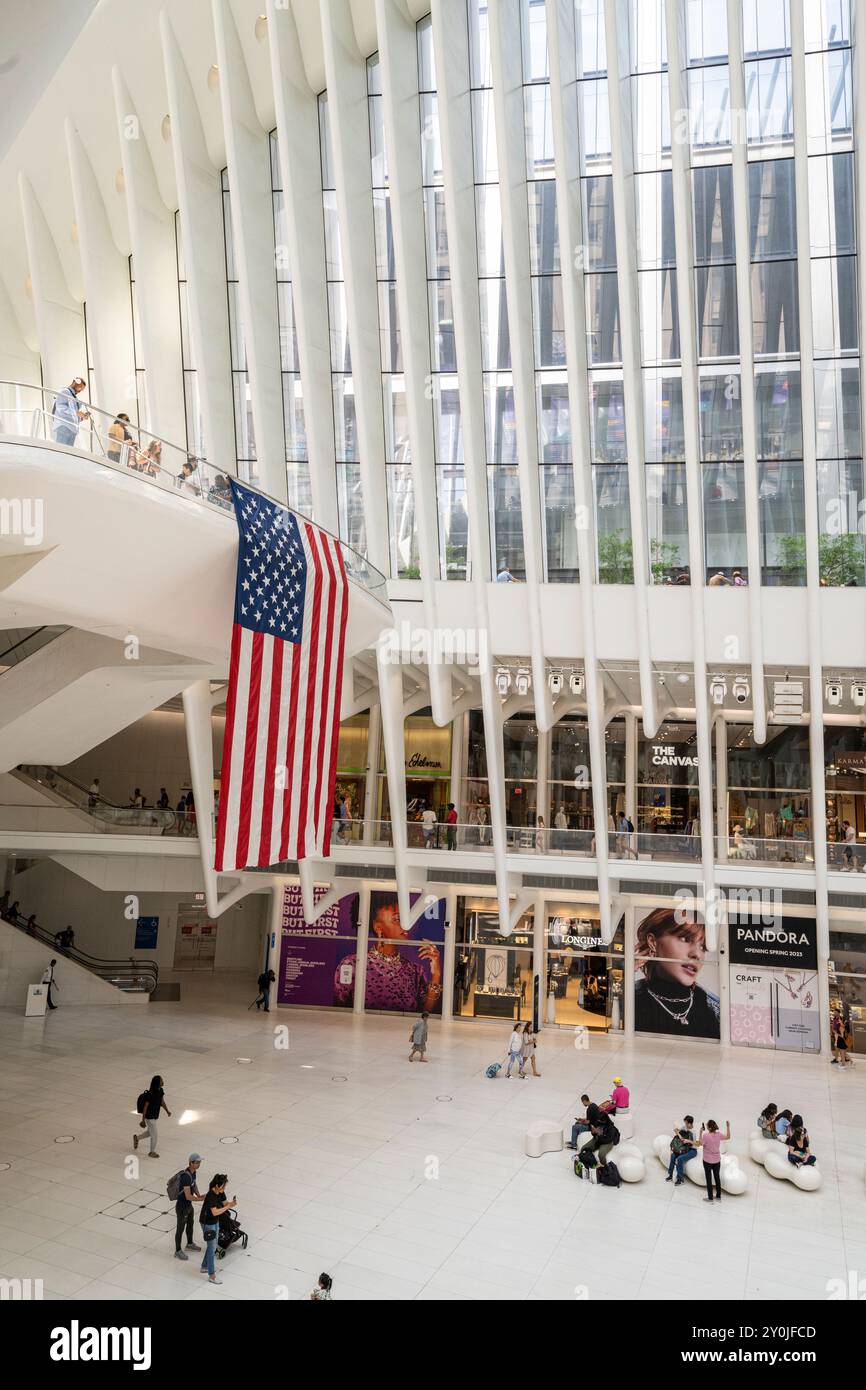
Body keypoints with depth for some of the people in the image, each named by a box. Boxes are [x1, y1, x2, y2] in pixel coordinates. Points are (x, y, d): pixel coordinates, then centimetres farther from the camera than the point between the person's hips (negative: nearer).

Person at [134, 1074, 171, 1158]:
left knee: (150, 1133, 24)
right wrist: (143, 1120, -18)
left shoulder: (160, 1090, -4)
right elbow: (145, 1106, -22)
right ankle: (152, 1152, 26)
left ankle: (136, 1137, 48)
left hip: (155, 1116, 8)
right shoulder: (151, 1094, -29)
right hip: (149, 1117, -8)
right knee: (154, 1135, 5)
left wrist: (167, 1111, -5)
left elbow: (162, 1102, 8)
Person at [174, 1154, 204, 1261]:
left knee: (190, 1224, 26)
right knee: (180, 1229, 10)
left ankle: (190, 1244, 48)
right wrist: (202, 1199, -24)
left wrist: (198, 1194, -5)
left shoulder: (193, 1172, -5)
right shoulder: (186, 1176, -34)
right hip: (182, 1207, -9)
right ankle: (178, 1251, 28)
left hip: (189, 1205, 9)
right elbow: (188, 1196, -33)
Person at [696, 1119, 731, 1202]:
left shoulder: (705, 1135, -24)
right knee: (717, 1177, 18)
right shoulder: (718, 1134, -10)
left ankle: (710, 1197, 16)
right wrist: (728, 1126, 8)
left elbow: (699, 1144, -15)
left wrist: (701, 1132, -17)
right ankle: (718, 1196, 28)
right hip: (717, 1160, 4)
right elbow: (728, 1137, 5)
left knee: (709, 1179, 8)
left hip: (707, 1161, -4)